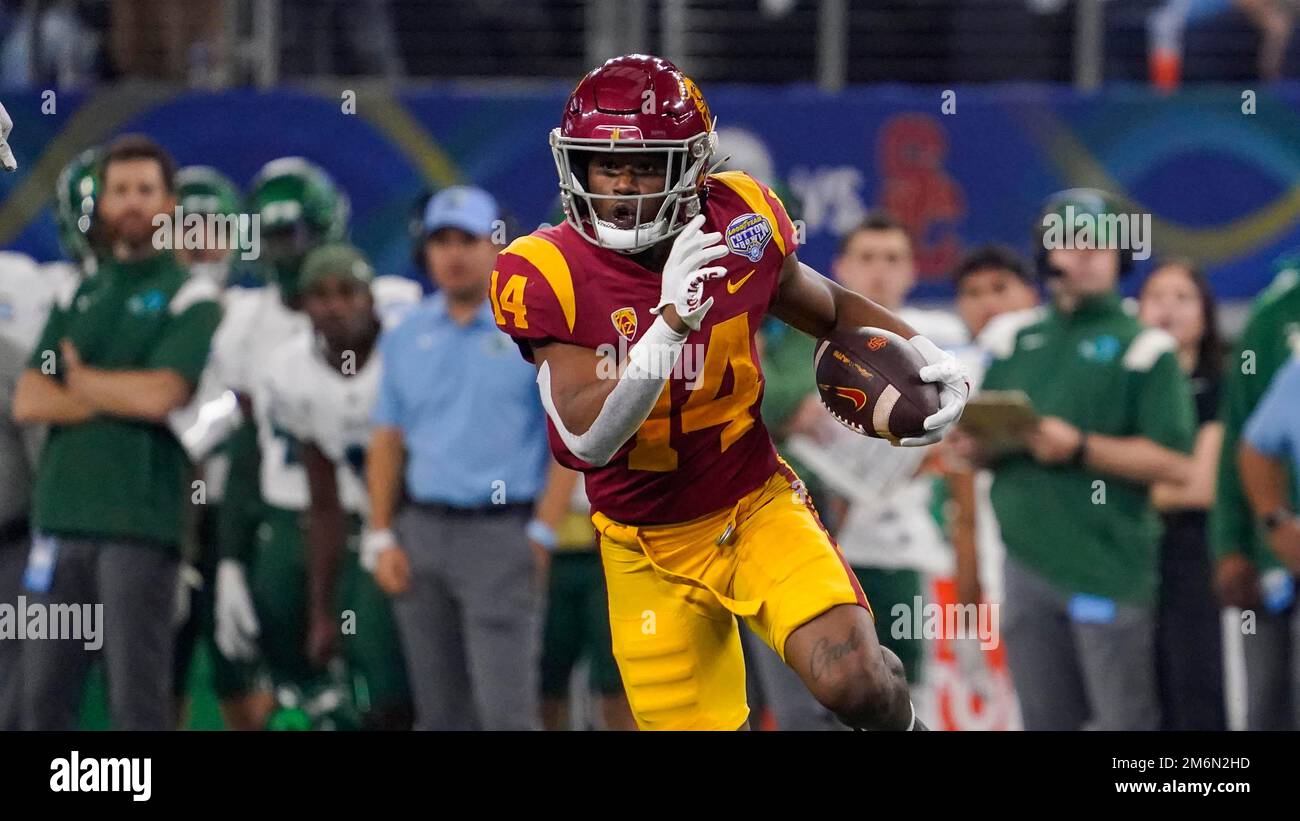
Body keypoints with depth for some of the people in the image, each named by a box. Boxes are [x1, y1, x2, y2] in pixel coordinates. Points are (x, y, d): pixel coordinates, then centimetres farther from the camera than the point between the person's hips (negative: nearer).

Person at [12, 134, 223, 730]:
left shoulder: (189, 299, 0)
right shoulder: (78, 296, 16)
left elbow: (160, 395, -15)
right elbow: (28, 402, 5)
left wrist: (80, 377, 0)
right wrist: (117, 398, -7)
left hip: (140, 519, -5)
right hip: (61, 510, 5)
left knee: (137, 696, -4)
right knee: (46, 692, 6)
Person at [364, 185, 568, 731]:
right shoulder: (407, 338, 13)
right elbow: (387, 442, 16)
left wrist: (541, 534, -10)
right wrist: (381, 537, 6)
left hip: (500, 529, -5)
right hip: (422, 531, 5)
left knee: (505, 707, -11)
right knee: (439, 711, 8)